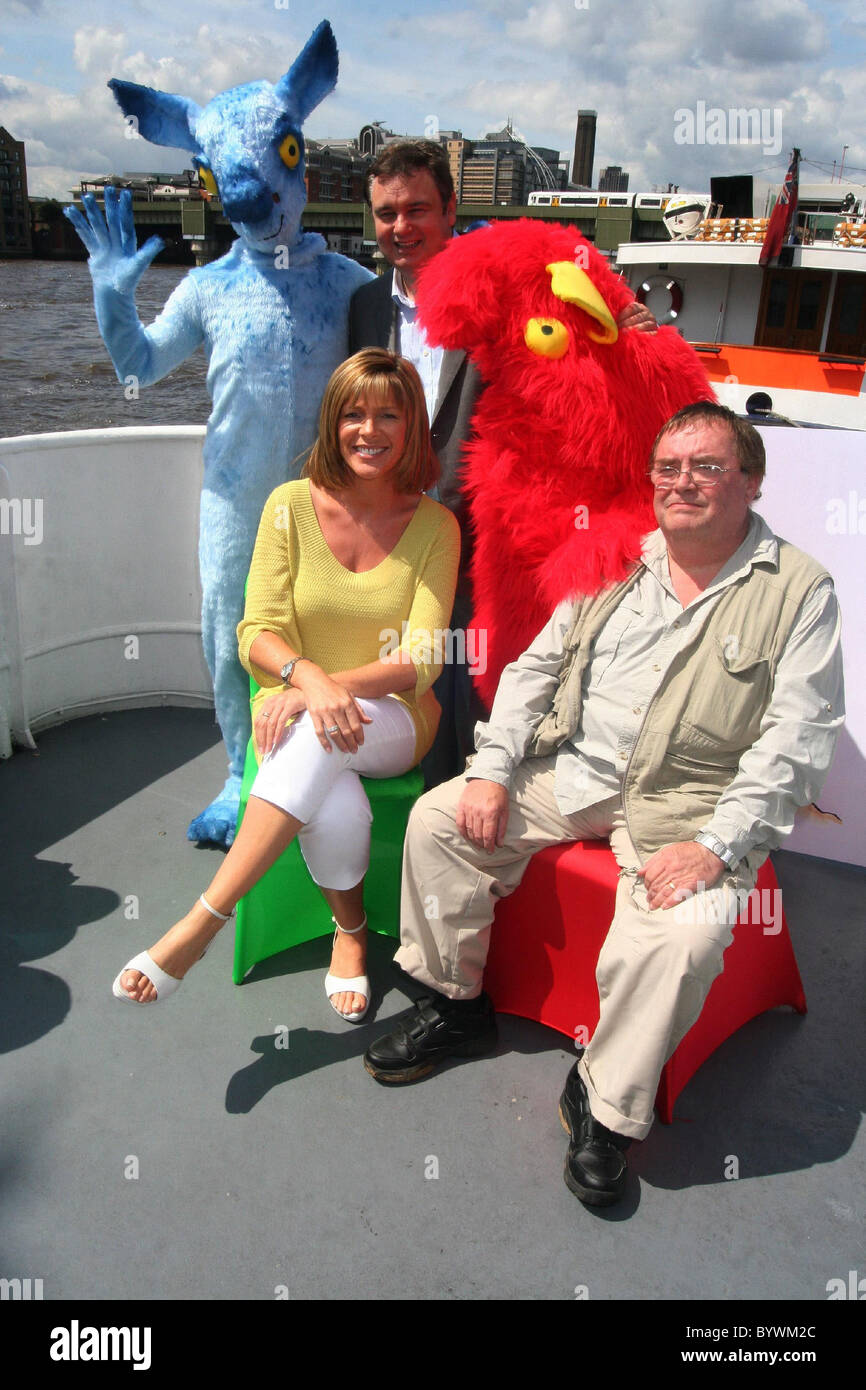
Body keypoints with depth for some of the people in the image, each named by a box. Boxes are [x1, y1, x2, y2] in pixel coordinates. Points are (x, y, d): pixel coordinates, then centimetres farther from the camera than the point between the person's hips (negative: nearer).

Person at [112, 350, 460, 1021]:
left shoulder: (434, 525, -3)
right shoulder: (292, 505, -1)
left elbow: (421, 660, -10)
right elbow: (258, 633, -5)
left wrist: (324, 690, -26)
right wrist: (307, 675, -29)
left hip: (395, 719, 0)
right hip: (295, 711, 1)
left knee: (320, 738, -36)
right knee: (336, 810, -34)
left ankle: (202, 922, -28)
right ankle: (350, 931, -4)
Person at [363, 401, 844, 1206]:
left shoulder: (798, 591, -3)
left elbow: (795, 743, -9)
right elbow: (535, 668, 12)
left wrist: (713, 846, -21)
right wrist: (493, 770, -2)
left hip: (690, 803, -4)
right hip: (572, 773, 5)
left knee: (679, 935, -30)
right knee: (437, 817, -7)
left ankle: (606, 1105, -4)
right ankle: (456, 1004, 12)